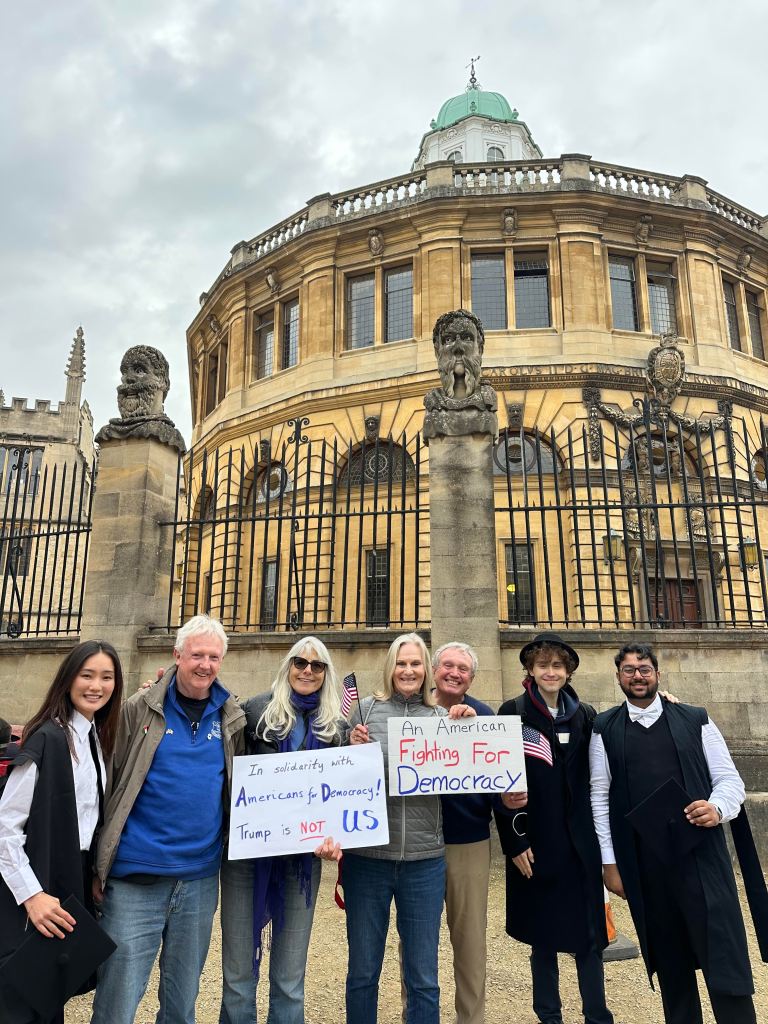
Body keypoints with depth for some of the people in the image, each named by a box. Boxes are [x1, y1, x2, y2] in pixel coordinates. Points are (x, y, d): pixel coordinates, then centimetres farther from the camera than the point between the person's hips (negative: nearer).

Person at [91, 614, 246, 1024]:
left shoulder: (232, 719, 2)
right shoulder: (140, 710, -7)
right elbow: (110, 784, -5)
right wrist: (98, 865, -6)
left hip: (200, 880, 3)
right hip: (136, 880, -3)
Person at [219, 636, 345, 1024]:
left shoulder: (336, 726, 5)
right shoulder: (254, 711, -2)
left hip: (302, 854, 2)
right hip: (245, 849, -1)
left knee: (290, 976, 12)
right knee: (238, 972, 9)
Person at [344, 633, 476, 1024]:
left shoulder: (443, 716, 2)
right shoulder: (366, 709, -2)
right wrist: (354, 749, -16)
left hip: (425, 860, 1)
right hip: (368, 856, -1)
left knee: (423, 978, 14)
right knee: (362, 972, 15)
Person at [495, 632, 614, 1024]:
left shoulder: (585, 715, 6)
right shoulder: (513, 713, -6)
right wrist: (514, 840, -9)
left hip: (581, 841, 3)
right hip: (536, 841, -3)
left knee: (590, 935, 7)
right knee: (543, 936, 9)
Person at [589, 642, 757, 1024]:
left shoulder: (696, 720, 4)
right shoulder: (604, 729, 3)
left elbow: (730, 779, 4)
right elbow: (600, 796, 3)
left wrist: (717, 809, -17)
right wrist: (609, 861, 0)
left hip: (701, 857, 0)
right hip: (643, 863, 1)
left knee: (724, 955, 0)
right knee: (669, 960, 13)